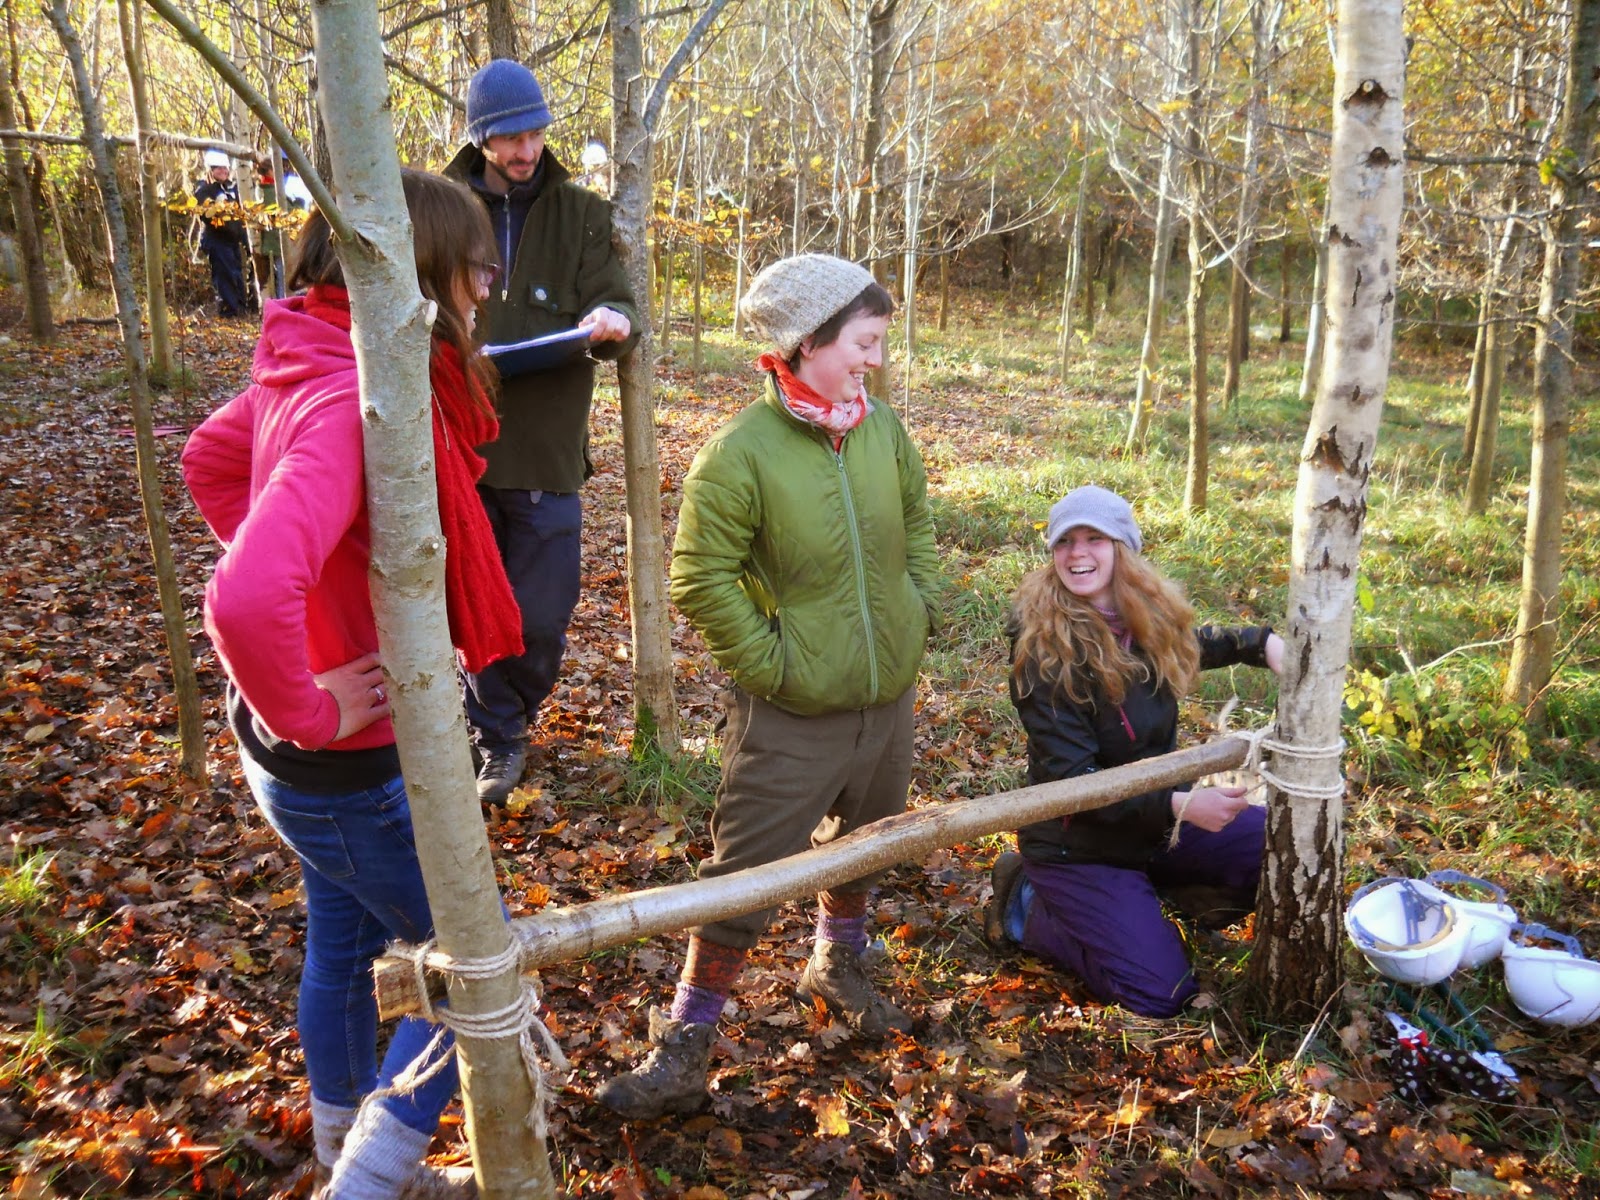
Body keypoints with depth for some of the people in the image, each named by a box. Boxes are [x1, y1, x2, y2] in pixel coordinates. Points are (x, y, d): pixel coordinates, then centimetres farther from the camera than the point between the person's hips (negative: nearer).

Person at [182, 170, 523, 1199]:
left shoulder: (311, 367, -1)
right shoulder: (357, 403, -31)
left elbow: (211, 460, 18)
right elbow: (247, 598, -44)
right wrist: (305, 711, -26)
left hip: (323, 762, 10)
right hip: (350, 769, -9)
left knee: (345, 947, 27)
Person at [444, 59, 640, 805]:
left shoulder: (581, 214, 3)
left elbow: (615, 302, -4)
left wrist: (613, 323, -28)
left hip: (546, 448, -1)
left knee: (542, 616, 4)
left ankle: (511, 715, 33)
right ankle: (497, 738, 30)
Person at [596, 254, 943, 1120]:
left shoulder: (882, 427, -1)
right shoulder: (741, 451, -20)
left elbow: (916, 519, 16)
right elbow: (700, 580, -18)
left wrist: (920, 610, 8)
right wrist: (772, 664, -17)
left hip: (888, 699, 7)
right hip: (791, 719, -6)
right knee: (744, 878, 0)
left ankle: (837, 968, 51)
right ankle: (685, 1046, 17)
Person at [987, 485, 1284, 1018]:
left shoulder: (1150, 616, -4)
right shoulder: (1044, 650, -24)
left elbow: (1188, 645, 21)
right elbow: (1070, 779, -26)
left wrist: (1261, 643, 3)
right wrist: (1179, 805, -33)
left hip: (1159, 817, 7)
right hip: (1079, 847, -6)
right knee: (1161, 992, -11)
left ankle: (1173, 885, 17)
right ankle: (1027, 906, 8)